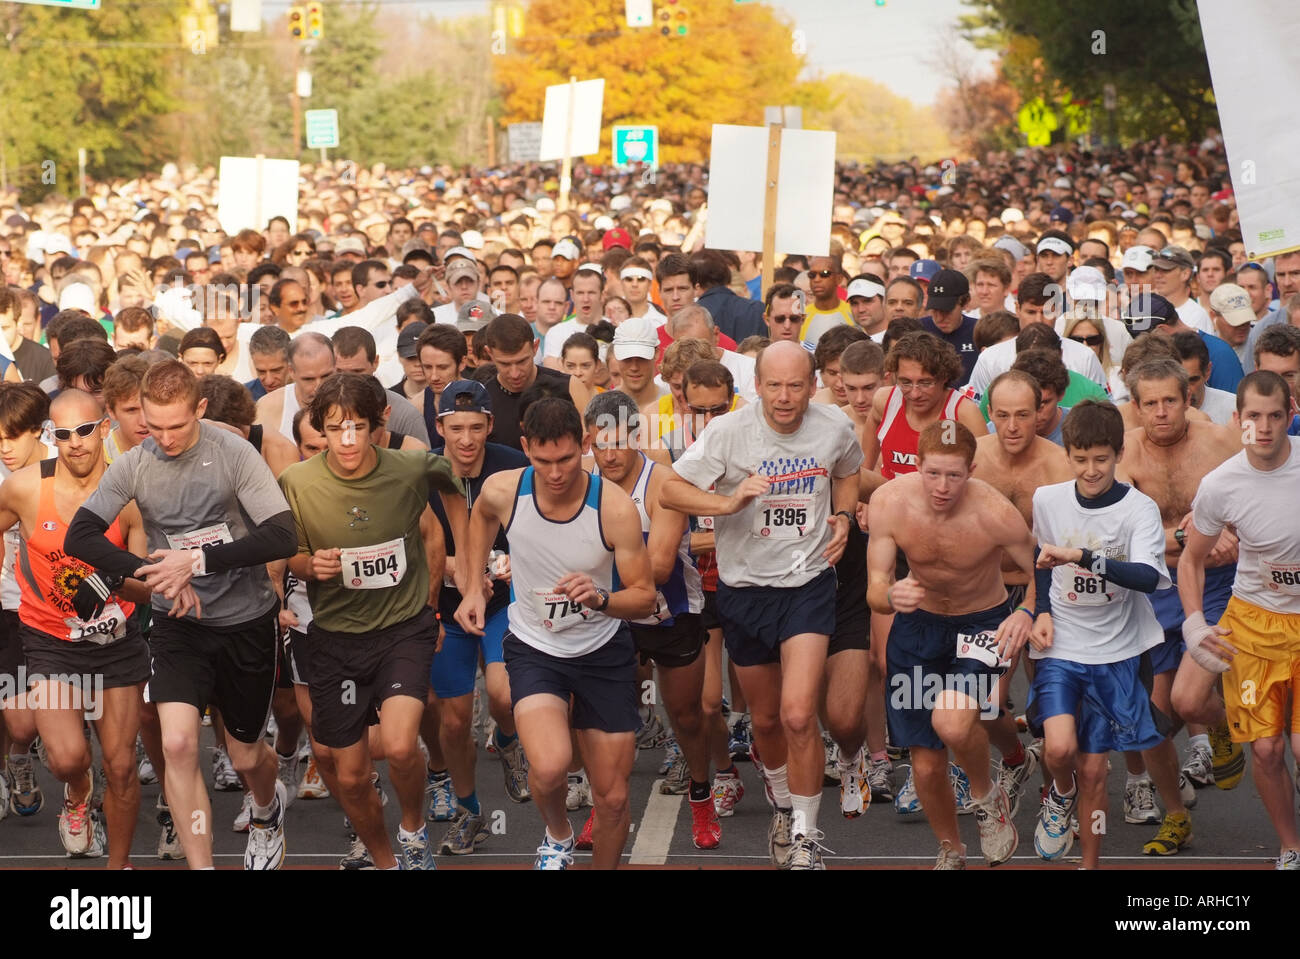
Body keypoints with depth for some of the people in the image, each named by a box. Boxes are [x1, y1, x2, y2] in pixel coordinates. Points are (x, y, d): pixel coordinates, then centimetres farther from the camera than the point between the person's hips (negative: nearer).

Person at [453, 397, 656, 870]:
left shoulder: (614, 506, -22)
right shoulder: (503, 490, -17)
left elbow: (644, 597, -14)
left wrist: (599, 598, -34)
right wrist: (473, 587, 6)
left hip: (603, 651, 0)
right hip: (534, 647, 0)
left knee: (612, 799, 5)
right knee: (549, 768, -26)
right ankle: (557, 835, 9)